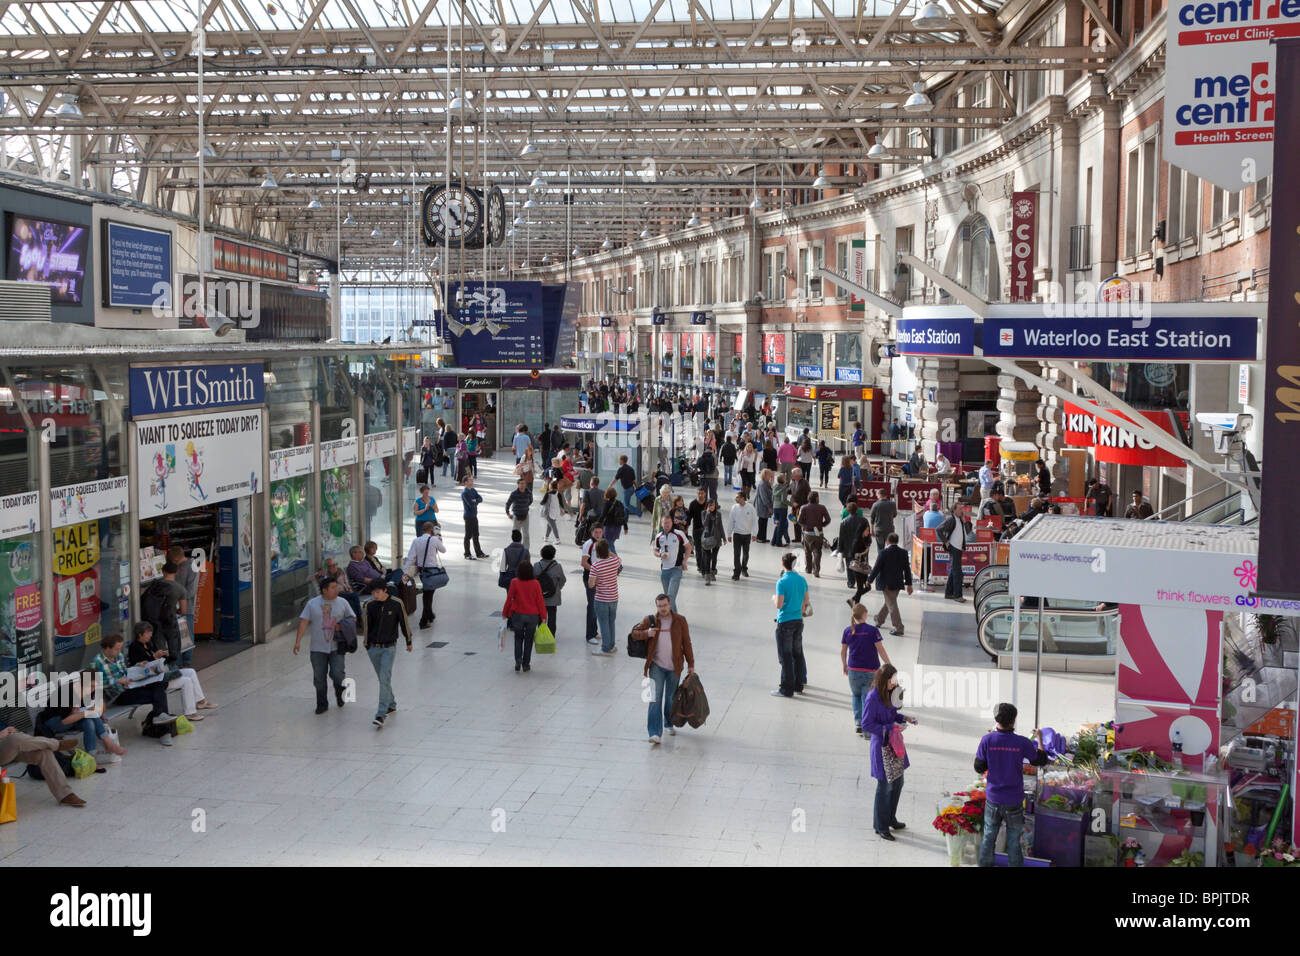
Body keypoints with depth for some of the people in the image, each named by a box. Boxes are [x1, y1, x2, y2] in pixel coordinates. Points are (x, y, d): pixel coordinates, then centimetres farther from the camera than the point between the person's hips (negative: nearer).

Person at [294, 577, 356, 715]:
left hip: (336, 647, 0)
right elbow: (304, 622, -3)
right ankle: (322, 704, 20)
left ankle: (339, 692, 21)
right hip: (318, 648, 0)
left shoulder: (342, 603, 3)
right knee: (319, 678, 5)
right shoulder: (312, 604, 1)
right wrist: (298, 641, -11)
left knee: (337, 674, -12)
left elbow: (353, 618, 11)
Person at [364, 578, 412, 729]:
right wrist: (367, 645, 16)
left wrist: (408, 642, 10)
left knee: (385, 680, -13)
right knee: (382, 680, 13)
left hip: (389, 648, -4)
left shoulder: (396, 604, -8)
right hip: (373, 648, 4)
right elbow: (367, 626, 11)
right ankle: (391, 704, 34)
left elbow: (404, 623, 2)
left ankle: (381, 715, -17)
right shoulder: (370, 606, 0)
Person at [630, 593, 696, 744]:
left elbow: (687, 643, 2)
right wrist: (647, 633, -16)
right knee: (656, 699, -10)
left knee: (671, 698, 15)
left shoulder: (680, 621, -3)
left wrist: (691, 665, 3)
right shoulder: (650, 620, -3)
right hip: (656, 665, -1)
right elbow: (634, 632, 6)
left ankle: (669, 724, 39)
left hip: (674, 667, 1)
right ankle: (655, 733, -12)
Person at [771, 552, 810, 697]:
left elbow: (779, 605, -19)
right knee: (798, 653, 16)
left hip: (785, 622, -6)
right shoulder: (802, 579, 2)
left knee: (786, 656, 0)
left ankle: (787, 689, 5)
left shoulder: (782, 582, -17)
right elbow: (806, 601, 10)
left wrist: (773, 598, 1)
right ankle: (799, 684, 24)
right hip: (798, 620, 6)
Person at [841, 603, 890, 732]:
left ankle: (858, 723, 6)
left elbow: (843, 652, 7)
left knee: (856, 696, 22)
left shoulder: (847, 631, -1)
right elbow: (881, 650, -10)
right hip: (871, 671, -3)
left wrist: (845, 666, 23)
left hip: (853, 670, 3)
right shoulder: (872, 630, -11)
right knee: (867, 699, 8)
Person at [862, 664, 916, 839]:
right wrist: (890, 728, -22)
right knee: (884, 787, 2)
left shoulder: (887, 693, 4)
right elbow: (866, 725, -21)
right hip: (882, 747, -8)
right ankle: (881, 827, 17)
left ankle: (891, 818, 37)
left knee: (898, 783, 19)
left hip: (894, 744, 9)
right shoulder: (872, 698, -21)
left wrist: (904, 718, 3)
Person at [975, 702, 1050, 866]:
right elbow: (1040, 760, 3)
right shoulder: (1022, 743, -15)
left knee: (988, 838, 16)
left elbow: (979, 768, -5)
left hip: (993, 799, 1)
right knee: (1014, 842, 12)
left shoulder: (987, 740, -14)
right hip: (1014, 801, -1)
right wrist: (1039, 739, 19)